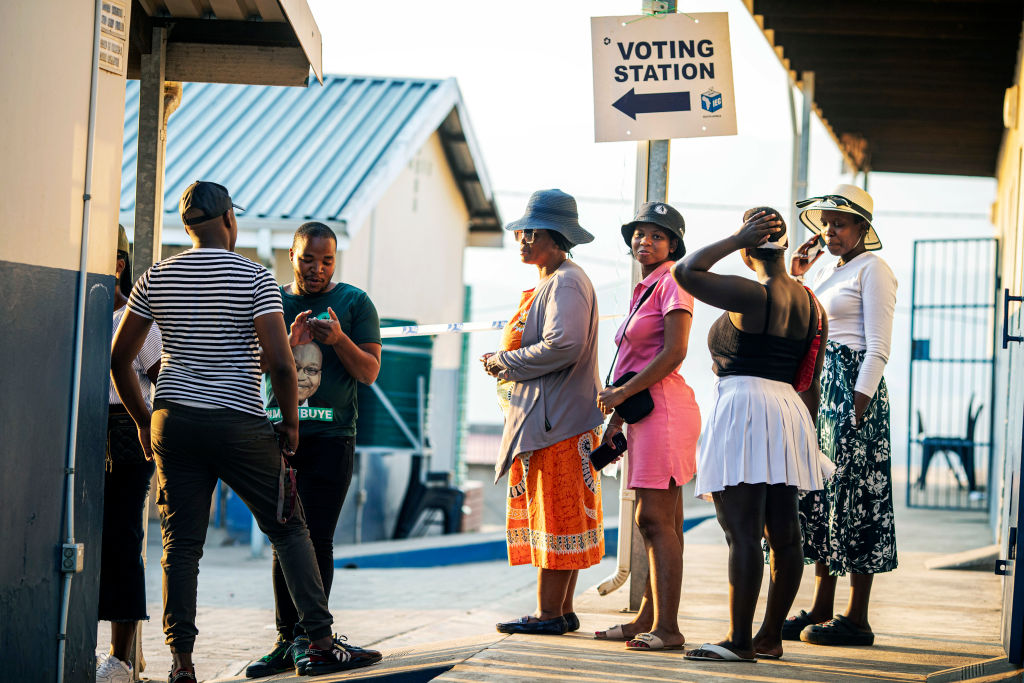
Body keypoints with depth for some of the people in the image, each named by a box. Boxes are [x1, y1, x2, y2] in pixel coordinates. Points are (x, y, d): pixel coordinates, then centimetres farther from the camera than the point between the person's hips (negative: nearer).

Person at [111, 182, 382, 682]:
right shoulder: (254, 277, -4)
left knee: (180, 543, 6)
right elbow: (280, 362, -13)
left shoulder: (156, 278, 8)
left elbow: (118, 358, 9)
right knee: (289, 529, 8)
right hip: (240, 422, -3)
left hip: (173, 420, 3)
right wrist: (290, 424, 0)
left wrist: (143, 422, 19)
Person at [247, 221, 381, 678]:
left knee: (316, 538, -8)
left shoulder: (355, 303, 5)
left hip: (330, 437, -3)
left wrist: (339, 340, -16)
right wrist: (290, 341, -12)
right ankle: (286, 640, 7)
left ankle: (309, 633, -5)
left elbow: (369, 372, 1)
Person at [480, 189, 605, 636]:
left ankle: (549, 613, -6)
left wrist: (505, 361, -13)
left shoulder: (567, 283, -12)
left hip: (558, 418, -10)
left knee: (554, 514, -8)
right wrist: (506, 362, 9)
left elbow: (563, 346, -24)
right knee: (553, 515, 10)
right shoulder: (549, 283, 21)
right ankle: (562, 611, 13)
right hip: (542, 415, 10)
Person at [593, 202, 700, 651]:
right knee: (663, 521, 10)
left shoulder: (672, 284, -6)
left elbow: (674, 352, -16)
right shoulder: (644, 290, 21)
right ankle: (648, 620, 12)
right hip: (645, 411, 9)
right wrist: (616, 417, 17)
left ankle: (666, 629, -14)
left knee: (654, 518, -13)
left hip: (663, 407, -9)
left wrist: (622, 393, -13)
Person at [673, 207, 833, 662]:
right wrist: (806, 434, 22)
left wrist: (736, 240, -7)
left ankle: (739, 641, -9)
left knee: (743, 534, -9)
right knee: (783, 535, 10)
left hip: (743, 408, -8)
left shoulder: (751, 296, -12)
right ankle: (771, 637, 18)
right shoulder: (811, 304, 12)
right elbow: (811, 383, 15)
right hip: (788, 414, 8)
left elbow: (684, 272, -13)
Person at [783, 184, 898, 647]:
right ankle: (821, 611, 14)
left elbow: (878, 347, -13)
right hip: (821, 388, 9)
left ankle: (856, 620, -3)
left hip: (854, 386, -9)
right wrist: (795, 279, 13)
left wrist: (859, 402, -20)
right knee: (820, 495, 8)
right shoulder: (829, 273, 19)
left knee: (852, 493, -7)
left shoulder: (872, 269, -6)